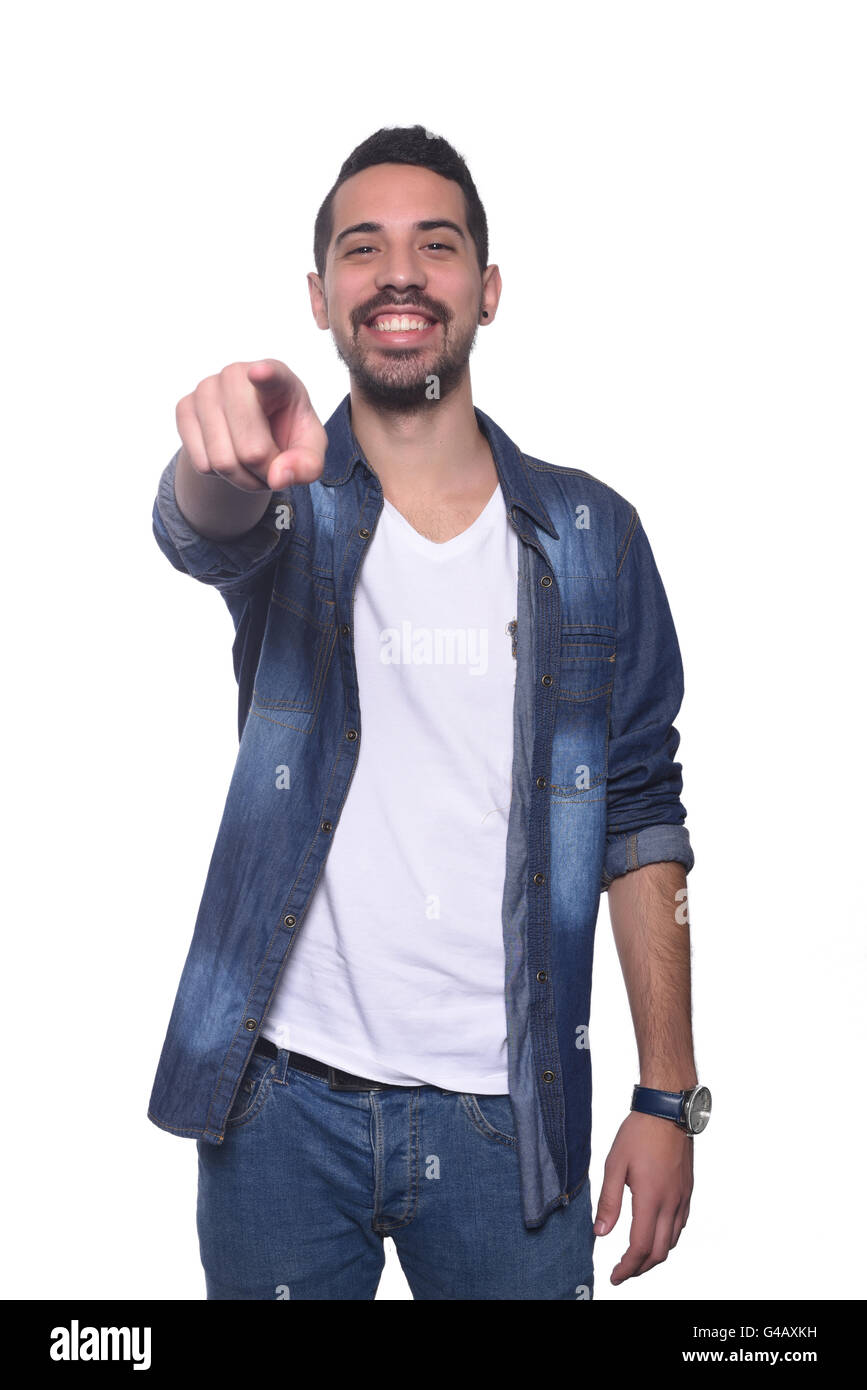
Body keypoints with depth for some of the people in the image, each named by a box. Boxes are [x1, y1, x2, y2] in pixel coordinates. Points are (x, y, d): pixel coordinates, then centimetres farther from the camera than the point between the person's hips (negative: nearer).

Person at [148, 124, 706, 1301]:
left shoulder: (591, 535, 1)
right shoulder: (291, 499, -1)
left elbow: (641, 817, 2)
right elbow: (205, 529, -26)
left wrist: (669, 1096, -1)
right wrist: (227, 455, -50)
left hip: (509, 1114, 1)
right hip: (284, 1102, 0)